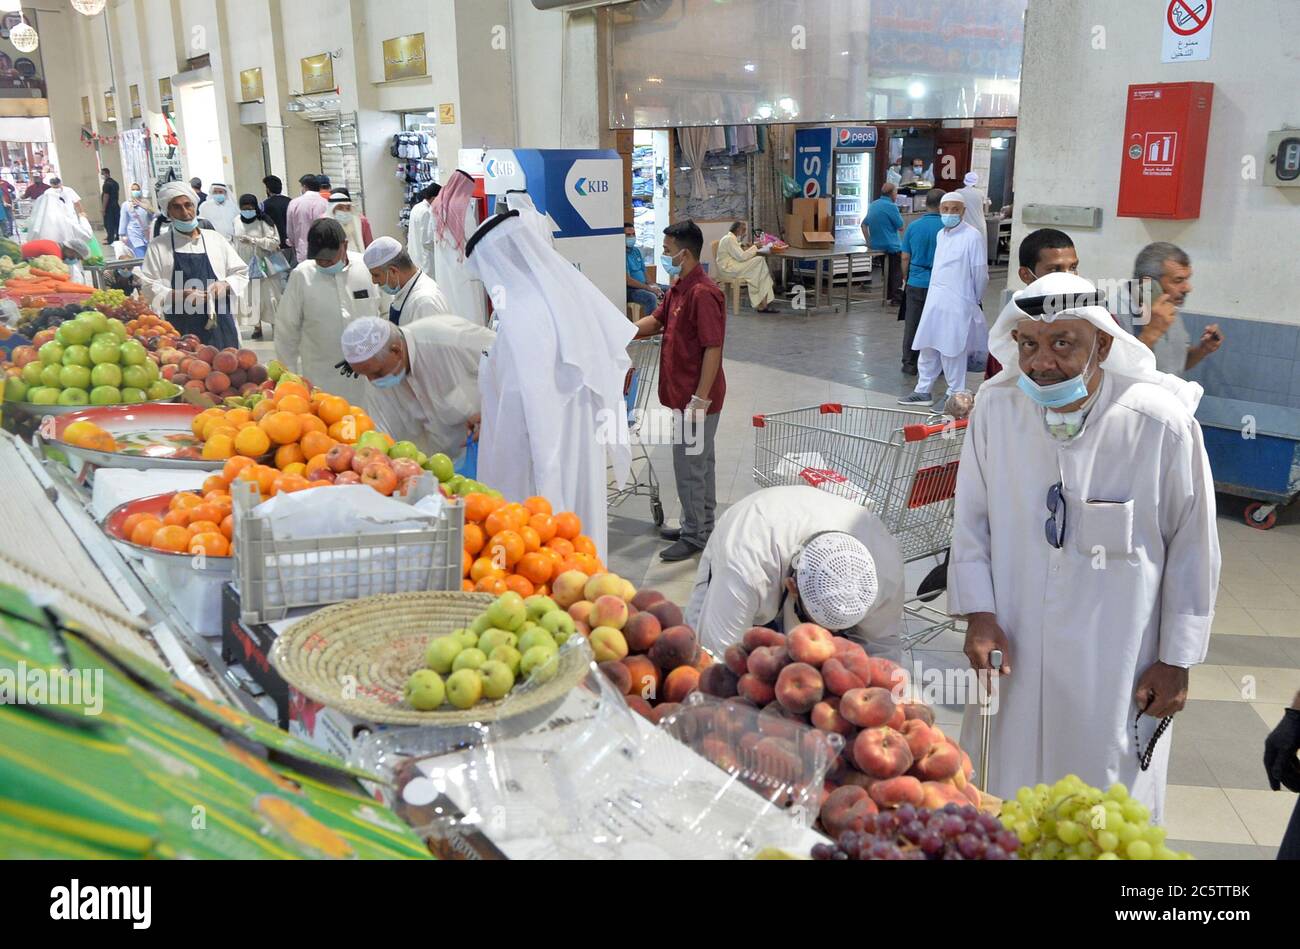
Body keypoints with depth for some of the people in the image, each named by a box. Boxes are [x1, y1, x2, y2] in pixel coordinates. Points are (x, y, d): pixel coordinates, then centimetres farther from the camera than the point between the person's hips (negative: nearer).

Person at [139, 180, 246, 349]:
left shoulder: (216, 239, 12)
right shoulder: (158, 246, 6)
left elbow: (241, 273, 16)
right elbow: (149, 286, 0)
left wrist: (225, 285, -5)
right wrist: (182, 295, -14)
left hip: (220, 327, 2)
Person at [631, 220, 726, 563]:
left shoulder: (703, 294, -22)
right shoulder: (679, 289, 9)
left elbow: (713, 349, -23)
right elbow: (656, 320, 23)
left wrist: (699, 399, -23)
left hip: (697, 398, -10)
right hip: (684, 395, 10)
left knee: (689, 466, -1)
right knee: (701, 463, 18)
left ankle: (694, 537, 11)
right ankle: (702, 527, 30)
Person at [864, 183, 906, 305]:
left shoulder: (872, 205, 8)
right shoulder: (891, 206, -16)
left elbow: (864, 224, 16)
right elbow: (900, 227, -10)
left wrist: (868, 240, 18)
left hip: (875, 245, 8)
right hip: (892, 245, -8)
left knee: (886, 271, 19)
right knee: (897, 272, 1)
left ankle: (888, 295, 25)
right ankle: (896, 297, -2)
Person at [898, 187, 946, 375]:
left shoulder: (913, 226, -1)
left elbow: (905, 257, 3)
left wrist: (905, 279, 17)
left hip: (915, 282, 2)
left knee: (912, 324, 10)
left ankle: (909, 363, 15)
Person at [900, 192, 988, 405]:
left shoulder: (972, 236, -11)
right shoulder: (941, 234, 11)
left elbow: (980, 273, -7)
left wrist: (975, 301, 3)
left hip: (957, 304, -7)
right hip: (934, 299, 7)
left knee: (952, 352, 0)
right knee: (927, 347, 12)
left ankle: (955, 396, 12)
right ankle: (923, 391, 24)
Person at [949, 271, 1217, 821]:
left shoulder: (1163, 424, -17)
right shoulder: (995, 408, -10)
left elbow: (1193, 548, -5)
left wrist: (1177, 659, 0)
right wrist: (978, 614, -4)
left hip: (1117, 665, -2)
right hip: (1013, 652, 2)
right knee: (1000, 784, 19)